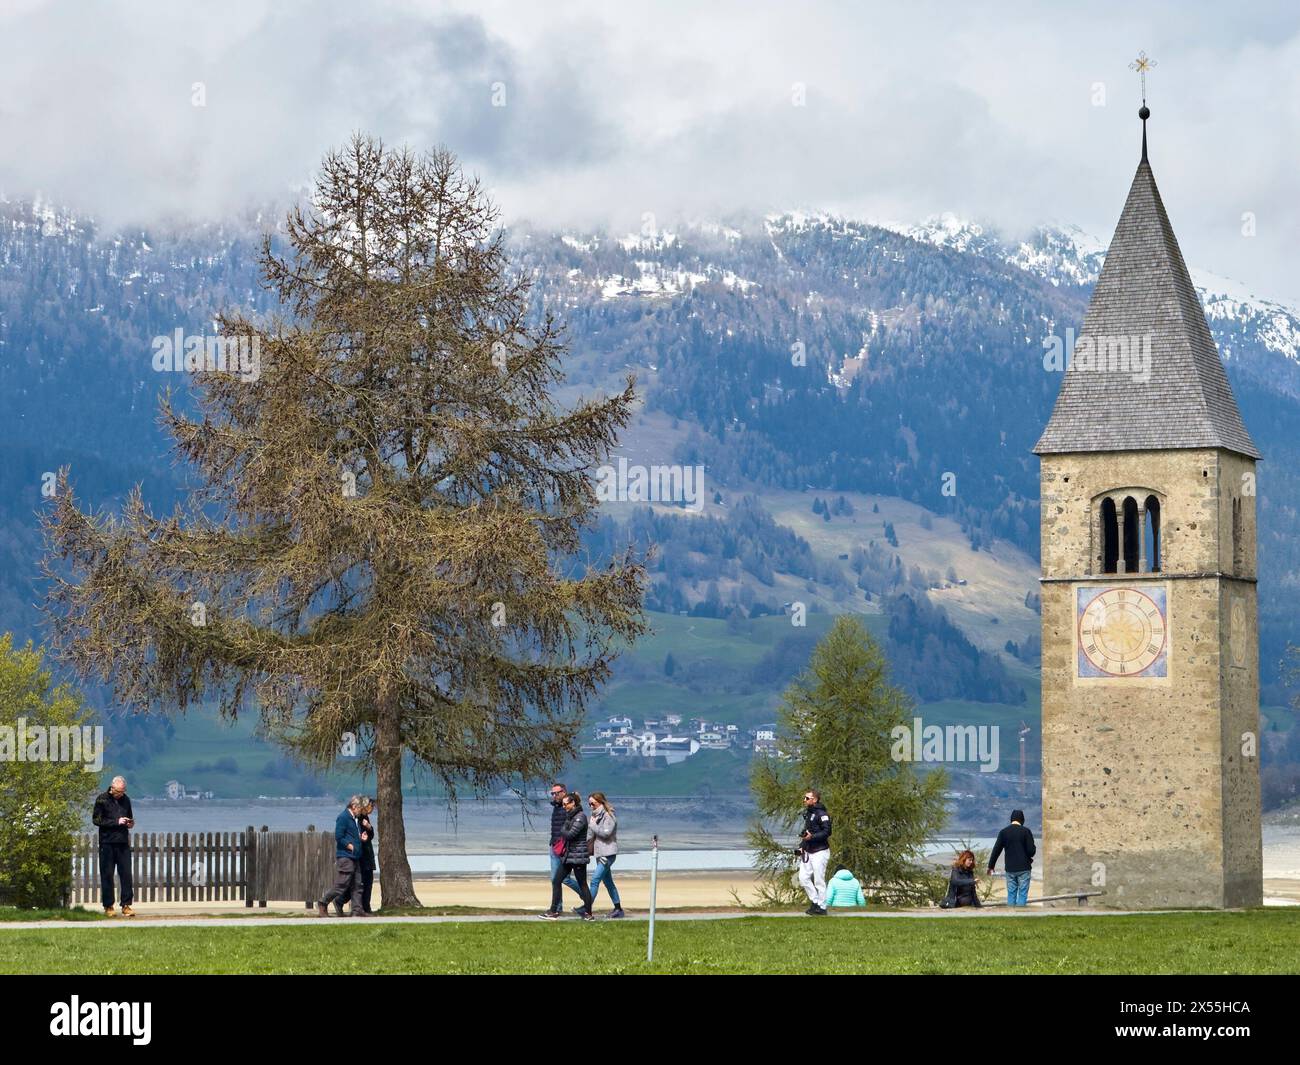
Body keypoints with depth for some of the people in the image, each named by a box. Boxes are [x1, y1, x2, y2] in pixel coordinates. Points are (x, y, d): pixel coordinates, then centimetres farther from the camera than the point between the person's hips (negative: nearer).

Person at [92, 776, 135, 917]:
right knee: (107, 875, 0)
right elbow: (96, 820, -8)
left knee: (126, 874, -2)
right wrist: (117, 822, -15)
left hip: (123, 842, 4)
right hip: (107, 843, -4)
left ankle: (126, 905, 2)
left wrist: (130, 823, 2)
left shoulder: (126, 799, 12)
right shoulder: (102, 799, -2)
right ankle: (108, 907, 7)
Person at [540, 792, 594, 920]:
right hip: (568, 855, 9)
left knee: (582, 884, -1)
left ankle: (589, 913, 7)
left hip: (578, 856, -9)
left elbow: (570, 834, -20)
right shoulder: (570, 816, 14)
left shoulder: (580, 817, -14)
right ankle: (554, 911, 8)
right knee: (556, 881, 6)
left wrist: (562, 830, -3)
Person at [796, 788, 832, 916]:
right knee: (803, 877, 5)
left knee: (819, 880, -4)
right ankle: (815, 901, 17)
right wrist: (802, 847, 14)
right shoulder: (808, 813, 15)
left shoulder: (821, 814, -13)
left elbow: (827, 832, -19)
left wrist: (812, 837, -28)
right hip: (808, 852, 9)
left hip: (820, 852, -9)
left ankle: (821, 907, 4)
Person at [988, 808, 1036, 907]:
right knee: (1022, 894, 0)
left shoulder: (1003, 832, 2)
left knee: (1011, 894, 9)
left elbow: (996, 850, 4)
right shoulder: (1025, 831, -7)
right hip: (1024, 868, -3)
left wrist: (991, 866, 12)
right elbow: (1031, 850, -10)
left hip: (1010, 869, 3)